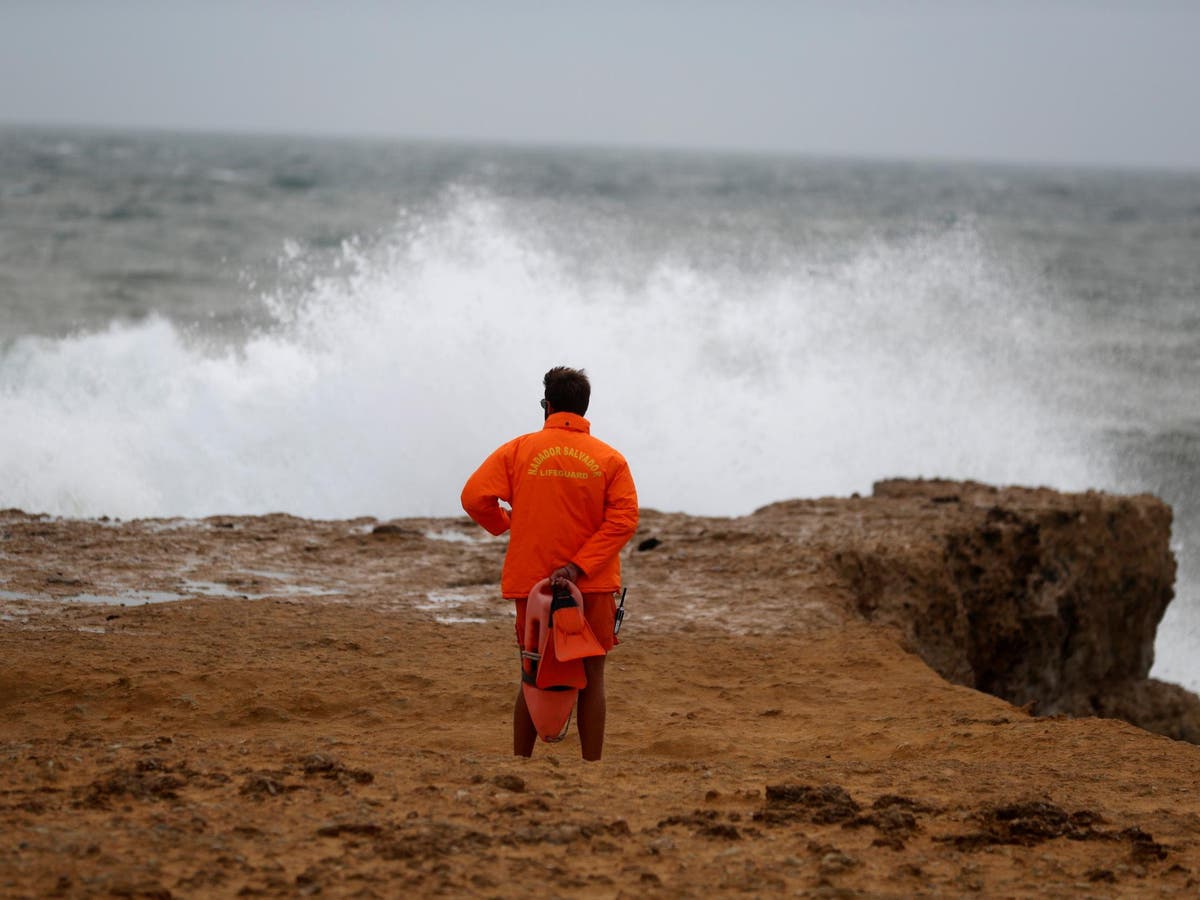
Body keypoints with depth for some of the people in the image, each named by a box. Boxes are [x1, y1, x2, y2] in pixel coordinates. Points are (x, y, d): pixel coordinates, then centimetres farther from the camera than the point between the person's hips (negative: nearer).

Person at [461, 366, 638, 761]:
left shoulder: (518, 450, 1)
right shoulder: (610, 459, 2)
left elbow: (475, 496, -7)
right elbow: (624, 518, -10)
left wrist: (503, 522, 13)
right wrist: (580, 565, -15)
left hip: (531, 580, 1)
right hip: (592, 586, -1)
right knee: (591, 677, 4)